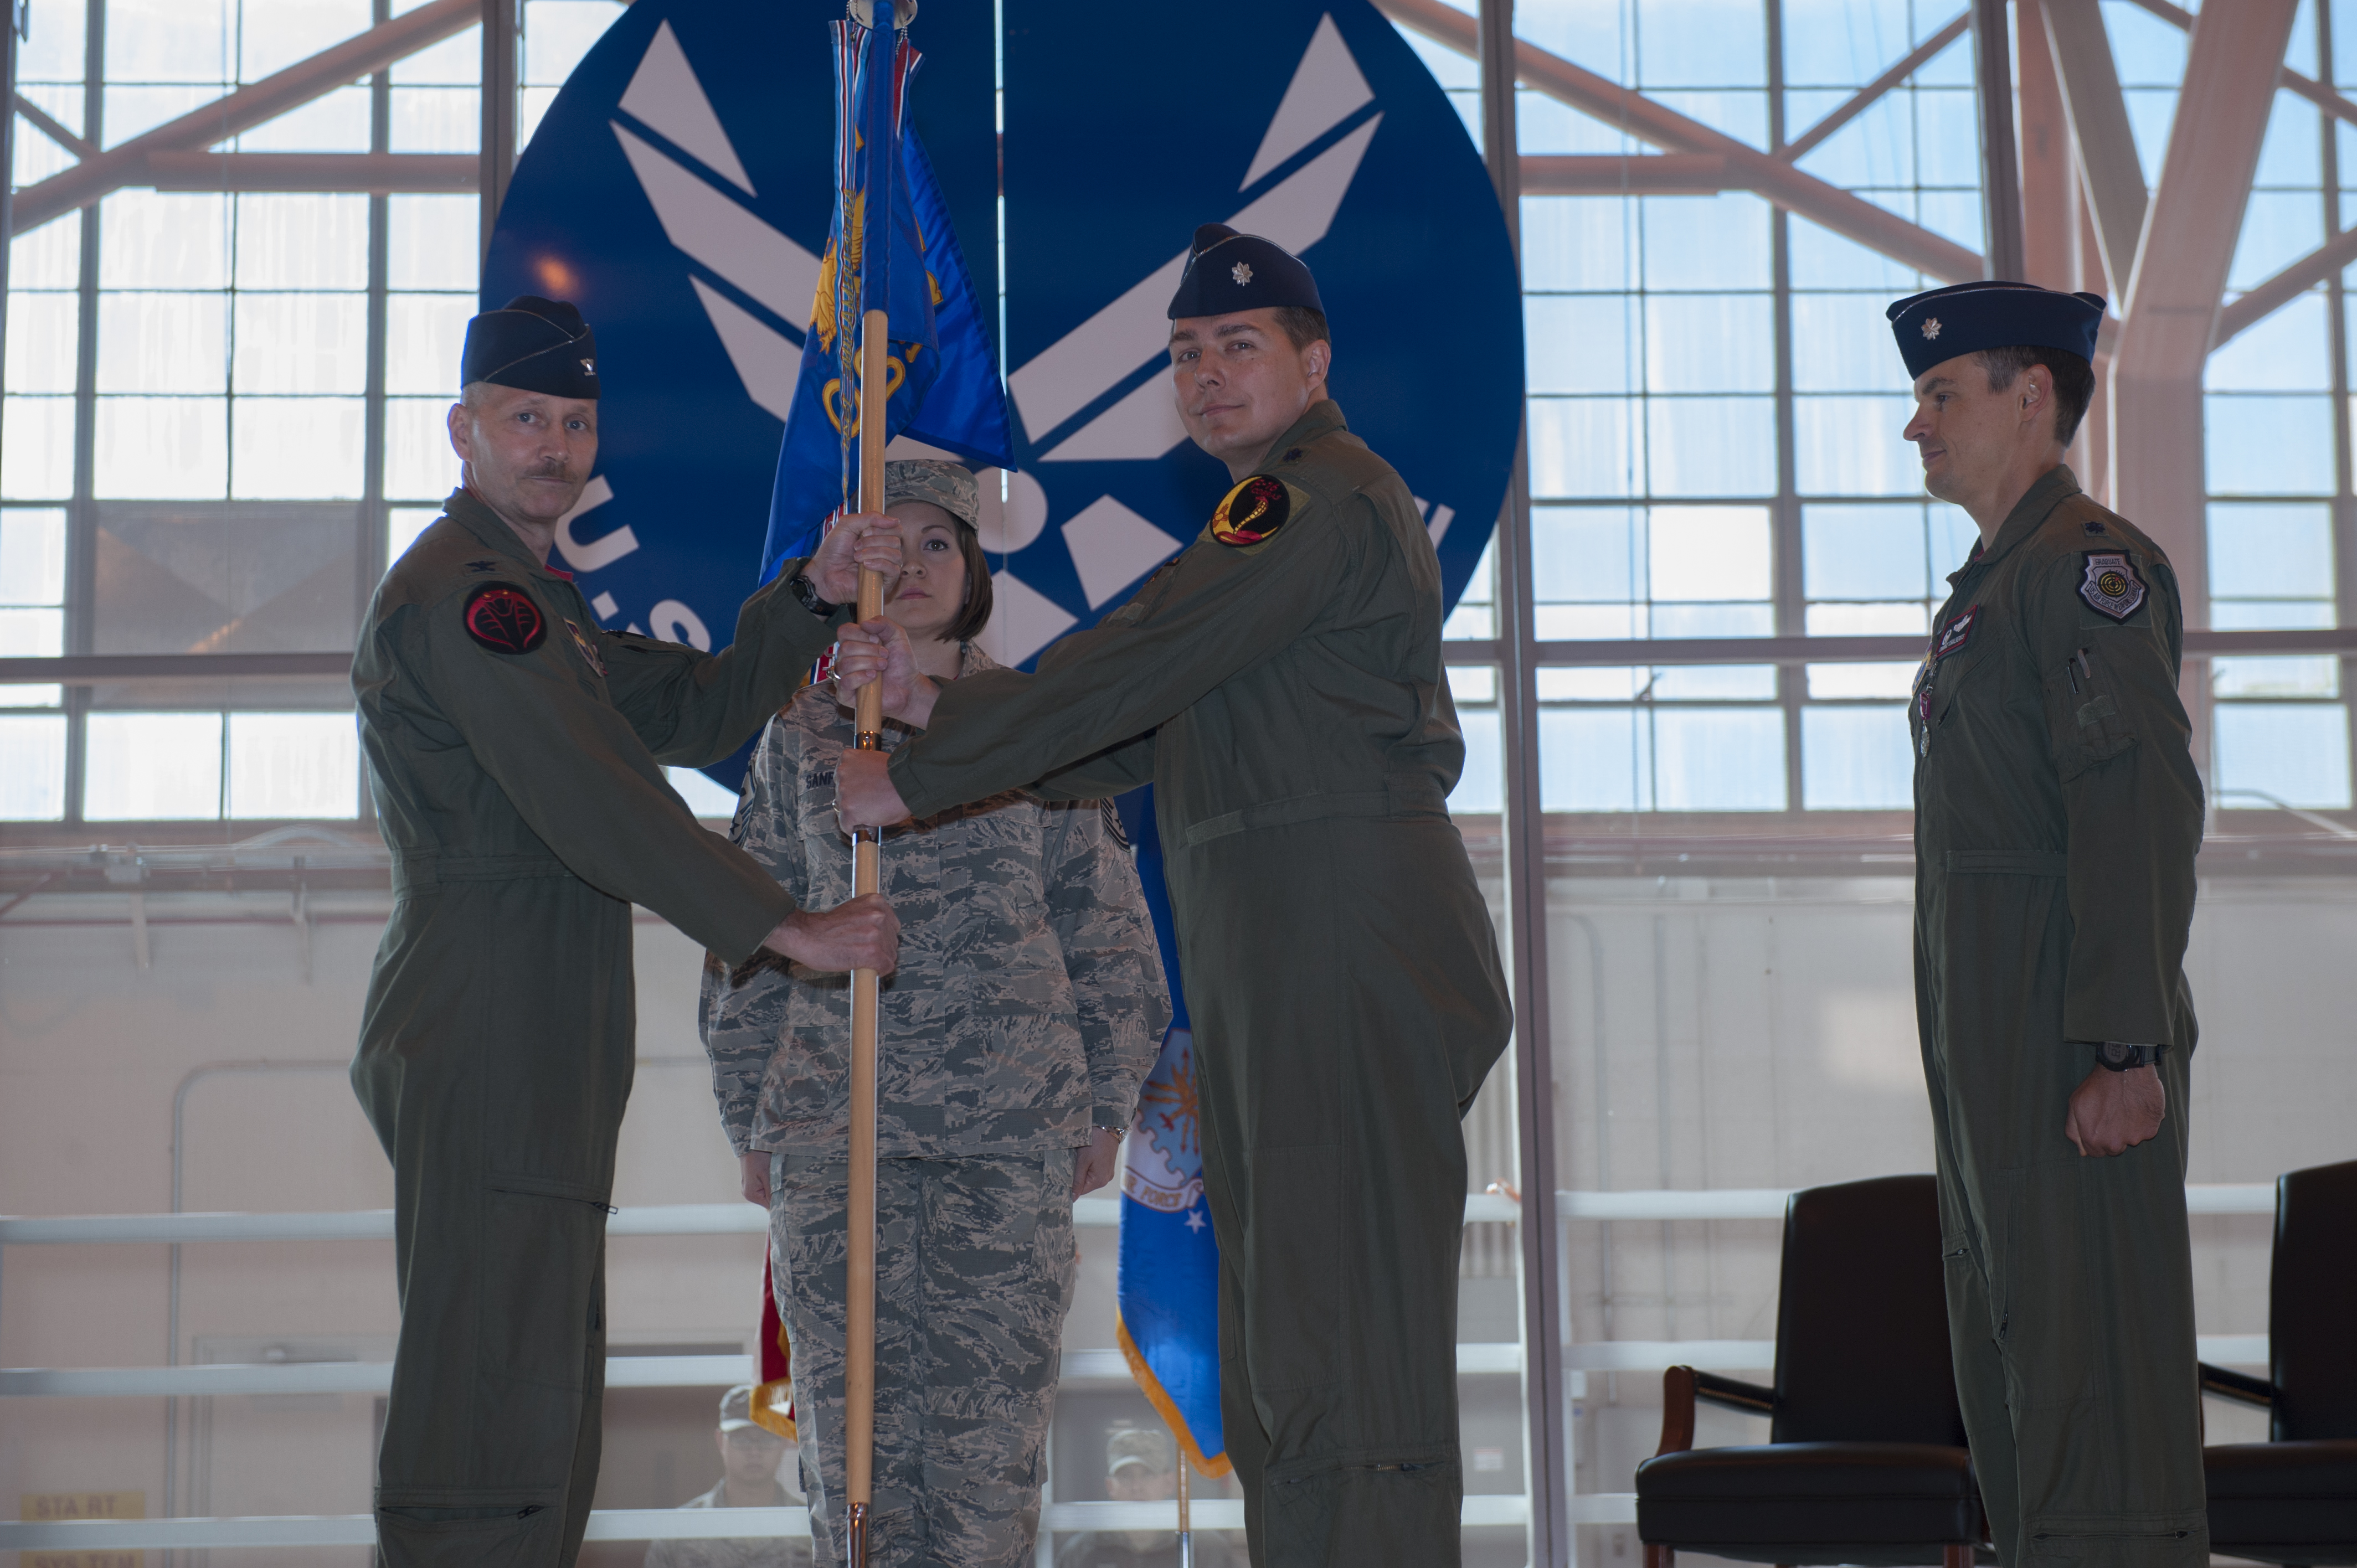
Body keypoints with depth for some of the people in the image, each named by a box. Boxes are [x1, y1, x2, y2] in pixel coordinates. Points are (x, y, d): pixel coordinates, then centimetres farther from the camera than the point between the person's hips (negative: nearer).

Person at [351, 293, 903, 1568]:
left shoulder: (533, 597, 23)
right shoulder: (458, 592, -11)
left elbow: (693, 716, 17)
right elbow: (594, 803, -20)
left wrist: (809, 598, 4)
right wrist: (789, 927, -19)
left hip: (535, 1054, 11)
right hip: (484, 1042, -11)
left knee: (542, 1401, 13)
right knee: (493, 1399, -11)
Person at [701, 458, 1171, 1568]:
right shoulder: (799, 735, 12)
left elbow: (1105, 926, 11)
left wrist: (1106, 1104, 6)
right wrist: (751, 1123, 9)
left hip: (1010, 1122, -1)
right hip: (833, 1123, 1)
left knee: (991, 1416, -2)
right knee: (855, 1418, -1)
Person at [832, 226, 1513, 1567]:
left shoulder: (1321, 498, -9)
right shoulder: (1278, 515, 24)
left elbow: (1125, 677, -15)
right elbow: (1136, 737, 20)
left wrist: (916, 780, -8)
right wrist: (934, 702, 11)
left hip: (1353, 962, -11)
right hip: (1277, 985, 11)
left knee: (1342, 1358, -10)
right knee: (1277, 1368, 13)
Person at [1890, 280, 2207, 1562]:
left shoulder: (2088, 563, -10)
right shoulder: (1993, 582, 20)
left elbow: (2144, 808, -19)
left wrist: (2125, 1050, -24)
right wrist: (1969, 1062, 17)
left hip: (2075, 1053, -10)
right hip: (1994, 1051, 10)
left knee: (2089, 1371, -8)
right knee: (2005, 1350, 14)